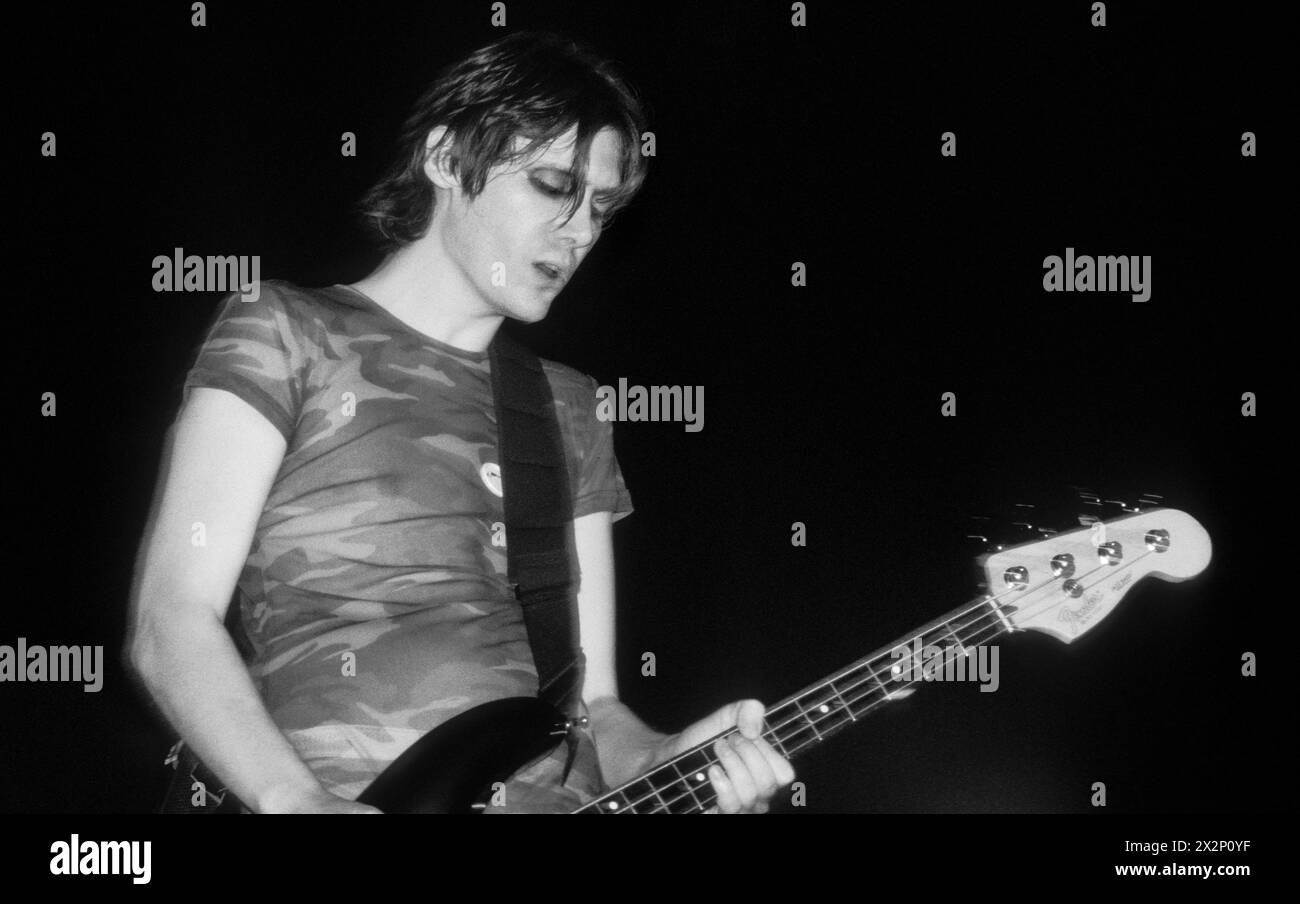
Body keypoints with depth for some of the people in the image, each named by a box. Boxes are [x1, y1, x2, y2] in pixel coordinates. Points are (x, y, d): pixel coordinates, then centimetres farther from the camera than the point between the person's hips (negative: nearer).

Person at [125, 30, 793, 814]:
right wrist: (298, 801, -19)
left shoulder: (566, 410, 18)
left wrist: (674, 763, -6)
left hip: (565, 793, 5)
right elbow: (171, 618, -5)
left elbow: (590, 700, 15)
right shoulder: (286, 335, 4)